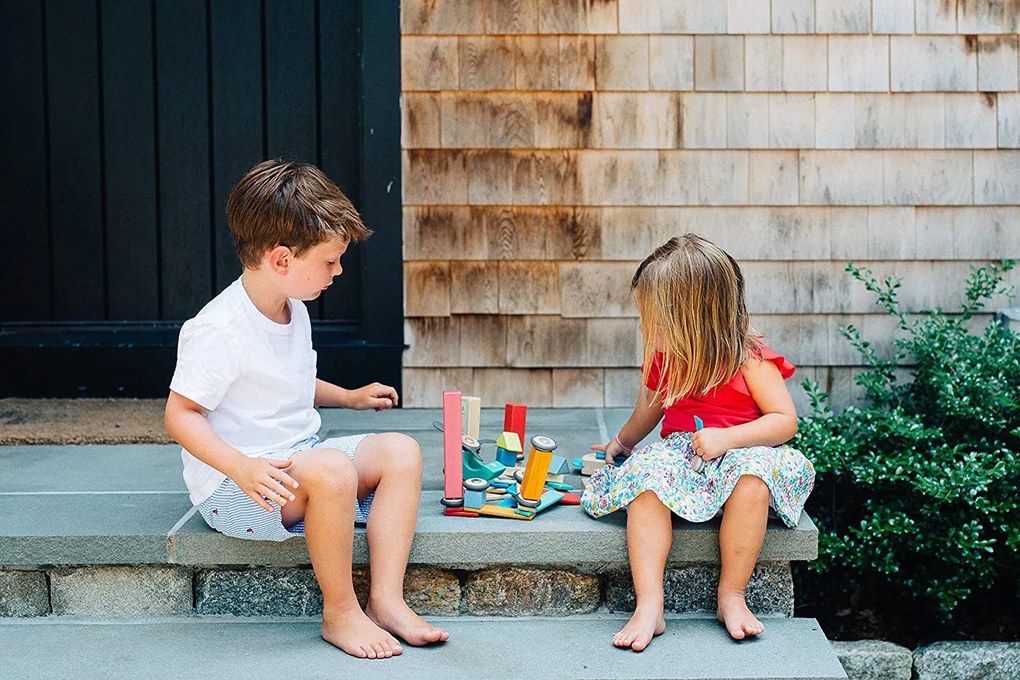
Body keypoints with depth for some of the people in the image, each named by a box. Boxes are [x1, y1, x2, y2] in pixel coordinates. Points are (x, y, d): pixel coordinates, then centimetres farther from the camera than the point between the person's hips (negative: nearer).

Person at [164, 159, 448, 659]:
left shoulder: (293, 310, 8)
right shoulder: (219, 331, -22)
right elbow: (180, 415, -20)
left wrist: (350, 397, 16)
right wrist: (242, 467, -32)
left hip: (300, 458, 9)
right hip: (235, 486, -9)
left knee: (400, 452, -8)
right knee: (332, 469, -35)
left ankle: (385, 599, -13)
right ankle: (339, 612, -17)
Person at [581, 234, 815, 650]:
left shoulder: (749, 358, -7)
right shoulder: (664, 358, 9)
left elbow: (785, 420, -11)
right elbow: (650, 409, 30)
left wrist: (727, 437, -24)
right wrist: (621, 442, 45)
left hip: (738, 454, -4)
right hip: (679, 454, 4)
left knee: (753, 474, -39)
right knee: (647, 475, -31)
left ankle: (731, 596, -26)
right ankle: (649, 606, -38)